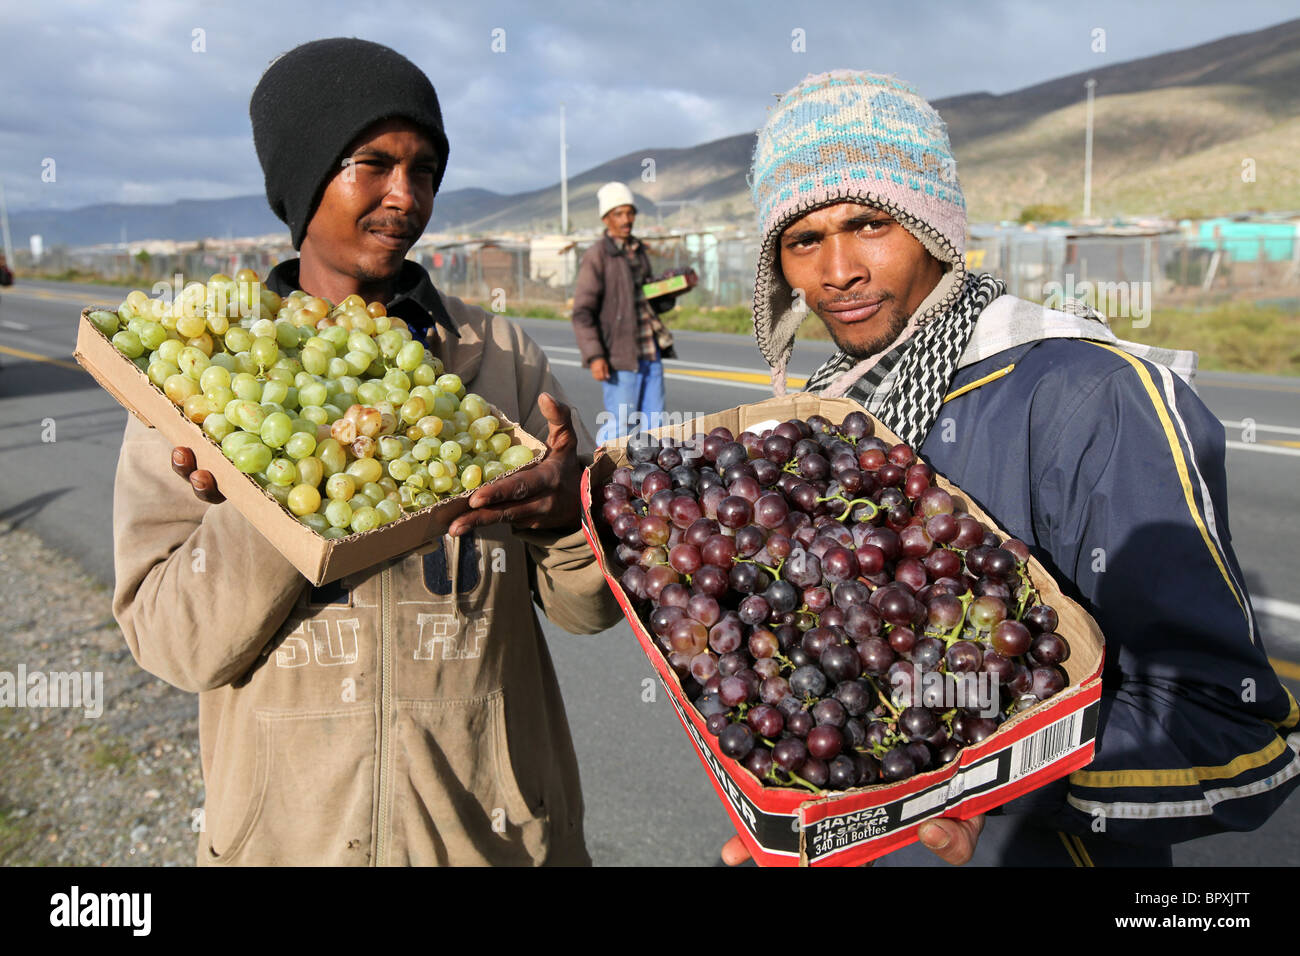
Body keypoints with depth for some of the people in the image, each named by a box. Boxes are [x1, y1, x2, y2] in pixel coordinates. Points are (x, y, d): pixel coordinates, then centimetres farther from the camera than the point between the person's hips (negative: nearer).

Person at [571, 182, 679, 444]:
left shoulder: (639, 250, 16)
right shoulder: (597, 256, -6)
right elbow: (582, 312, -10)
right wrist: (594, 355, -19)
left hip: (651, 351, 7)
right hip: (620, 355, -7)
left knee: (654, 423, 8)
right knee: (619, 425, -3)